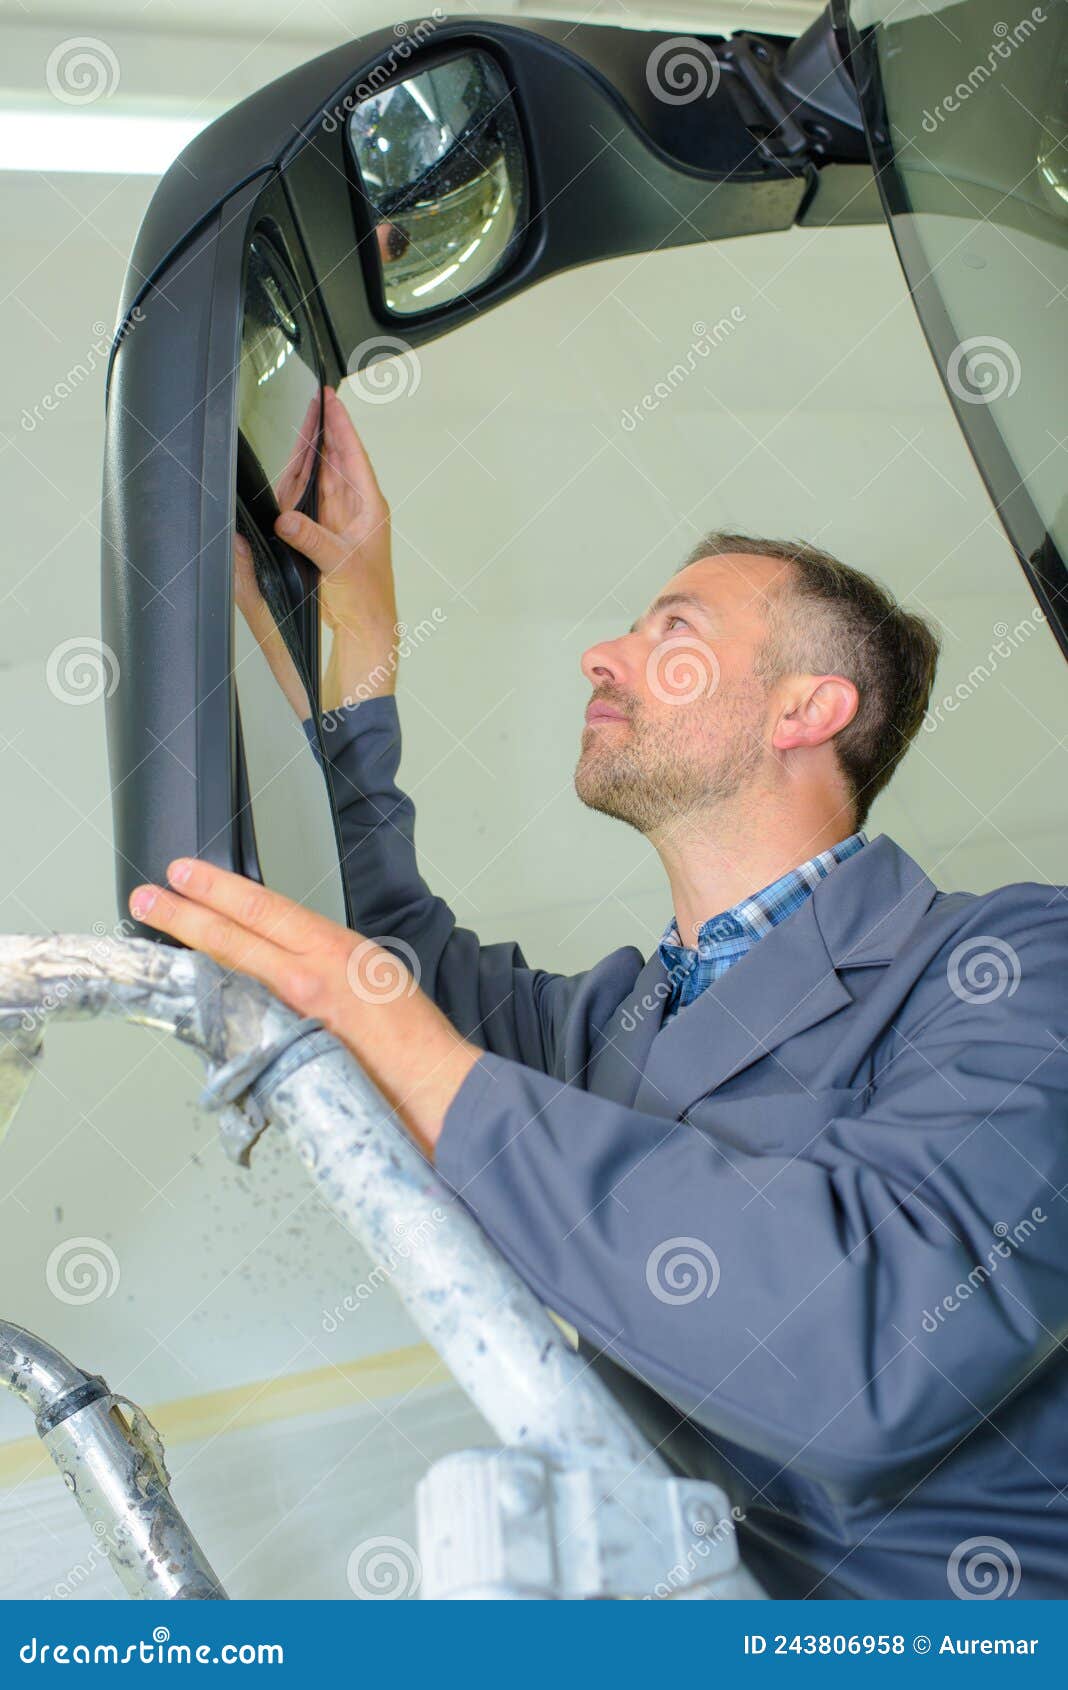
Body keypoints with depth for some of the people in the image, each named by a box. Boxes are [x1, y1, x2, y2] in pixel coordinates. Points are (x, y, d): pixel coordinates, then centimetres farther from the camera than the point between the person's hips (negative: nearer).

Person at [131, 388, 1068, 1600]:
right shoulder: (627, 1015, 7)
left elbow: (879, 1353, -30)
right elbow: (413, 957, 23)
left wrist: (425, 1073, -25)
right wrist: (362, 625, 20)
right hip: (713, 1584, 5)